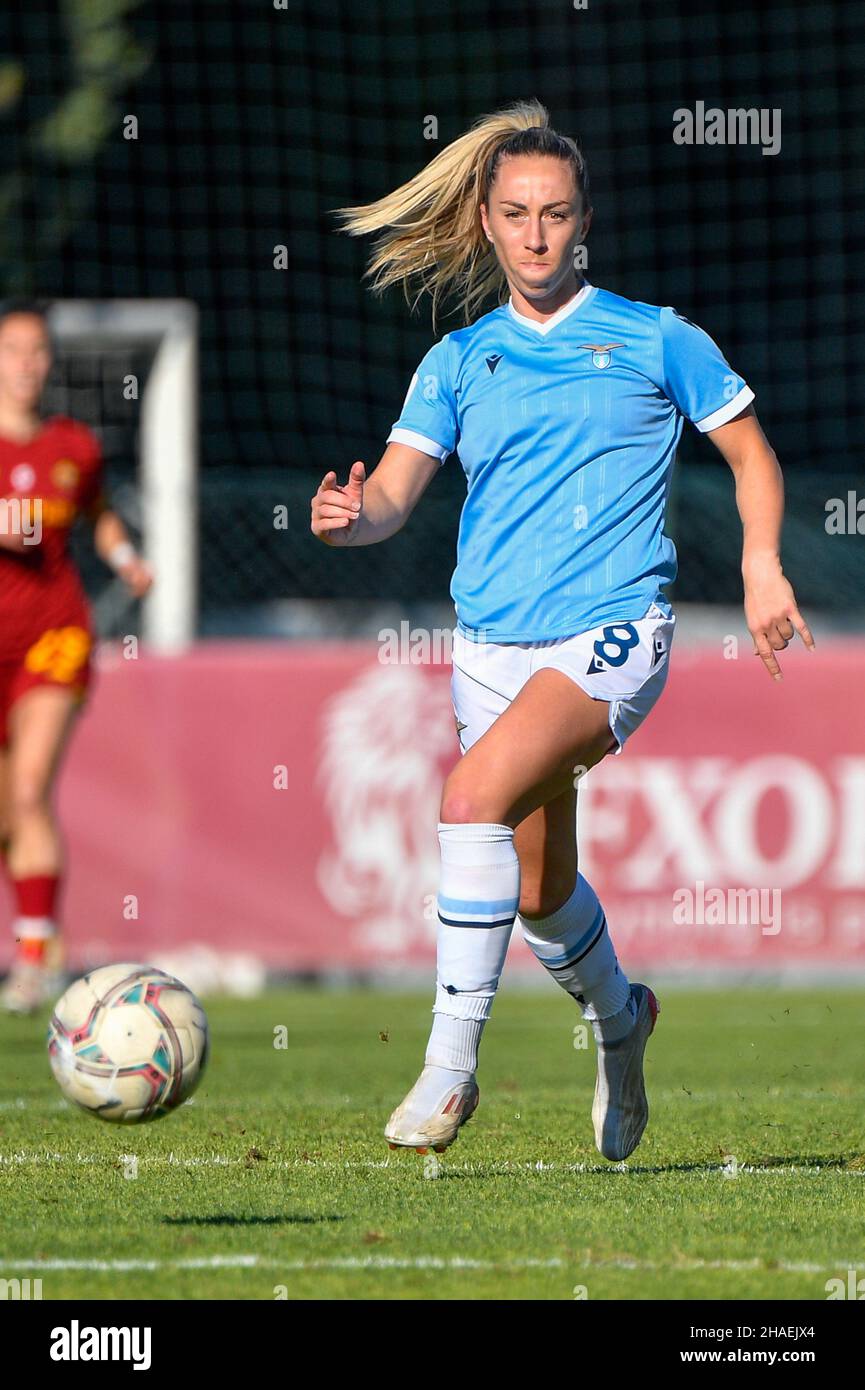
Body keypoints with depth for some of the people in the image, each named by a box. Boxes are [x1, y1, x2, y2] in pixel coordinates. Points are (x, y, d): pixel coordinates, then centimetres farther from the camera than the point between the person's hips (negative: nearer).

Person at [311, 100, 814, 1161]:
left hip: (610, 633, -5)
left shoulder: (655, 339, 4)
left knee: (477, 795, -29)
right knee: (539, 888, 14)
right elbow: (394, 491, 0)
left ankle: (451, 1064, -26)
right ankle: (618, 1017, 46)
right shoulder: (457, 363, 10)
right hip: (492, 644, 5)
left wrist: (762, 569, -4)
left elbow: (750, 451, 12)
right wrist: (352, 515, -23)